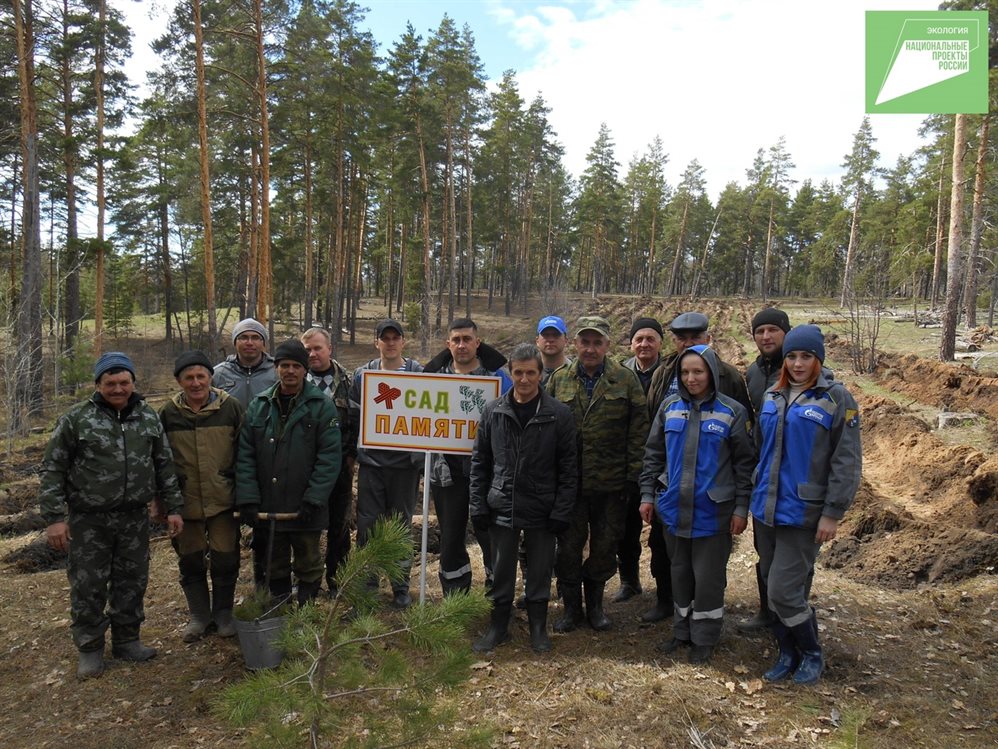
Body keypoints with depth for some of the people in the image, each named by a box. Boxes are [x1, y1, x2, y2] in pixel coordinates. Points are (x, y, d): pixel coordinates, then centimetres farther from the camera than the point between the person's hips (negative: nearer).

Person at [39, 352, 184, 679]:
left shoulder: (148, 417, 5)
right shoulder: (76, 419, -5)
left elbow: (165, 466, 10)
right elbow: (52, 470, -3)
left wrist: (173, 508, 7)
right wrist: (54, 517, -8)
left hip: (135, 518, 3)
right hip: (89, 521, -3)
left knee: (132, 582, 12)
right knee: (88, 586, 5)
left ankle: (127, 640, 29)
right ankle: (90, 649, 23)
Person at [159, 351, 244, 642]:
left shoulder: (230, 407, -5)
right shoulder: (169, 413, 0)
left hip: (223, 501, -2)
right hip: (185, 502, 2)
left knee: (225, 559, 7)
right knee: (190, 560, 13)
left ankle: (223, 612, 27)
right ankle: (199, 614, 31)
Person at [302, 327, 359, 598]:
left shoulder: (347, 381, 1)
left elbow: (358, 420, 3)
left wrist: (352, 453, -2)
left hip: (340, 464, 0)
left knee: (339, 524, 8)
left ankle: (336, 576, 23)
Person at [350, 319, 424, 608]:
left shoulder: (419, 375, 0)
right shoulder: (362, 374, 5)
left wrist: (421, 454, -6)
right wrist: (352, 452, 4)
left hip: (405, 464, -1)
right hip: (371, 462, 1)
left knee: (401, 526, 10)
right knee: (367, 525, 6)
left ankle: (401, 586, 22)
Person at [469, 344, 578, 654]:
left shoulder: (559, 414, -6)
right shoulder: (493, 410, 0)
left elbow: (568, 468, -5)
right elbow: (480, 462, 5)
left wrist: (562, 511, -9)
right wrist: (478, 505, 0)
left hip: (541, 511, -1)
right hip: (502, 509, 2)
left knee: (540, 573, 13)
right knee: (501, 573, 14)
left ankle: (538, 627, 33)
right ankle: (499, 626, 33)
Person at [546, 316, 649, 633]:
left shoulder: (626, 379, -1)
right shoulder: (559, 380, 3)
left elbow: (638, 430, -1)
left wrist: (632, 474, -6)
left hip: (611, 483, 0)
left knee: (605, 546, 11)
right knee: (569, 545, 8)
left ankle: (595, 602, 33)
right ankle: (571, 606, 26)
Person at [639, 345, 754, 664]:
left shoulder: (732, 411, -7)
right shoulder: (670, 407, 3)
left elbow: (745, 463, -3)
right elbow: (653, 454, 8)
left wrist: (741, 507, -5)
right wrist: (647, 494, 5)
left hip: (712, 511, -3)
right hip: (674, 507, 4)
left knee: (708, 577, 7)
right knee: (680, 573, 16)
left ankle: (704, 638, 24)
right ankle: (682, 631, 32)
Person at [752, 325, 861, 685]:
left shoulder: (837, 399, -7)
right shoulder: (773, 396, 9)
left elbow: (847, 462, -9)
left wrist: (833, 513, -12)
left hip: (802, 513, -6)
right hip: (766, 509, 6)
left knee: (783, 592, -5)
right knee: (773, 586, 13)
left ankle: (812, 654, 20)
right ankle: (788, 654, 31)